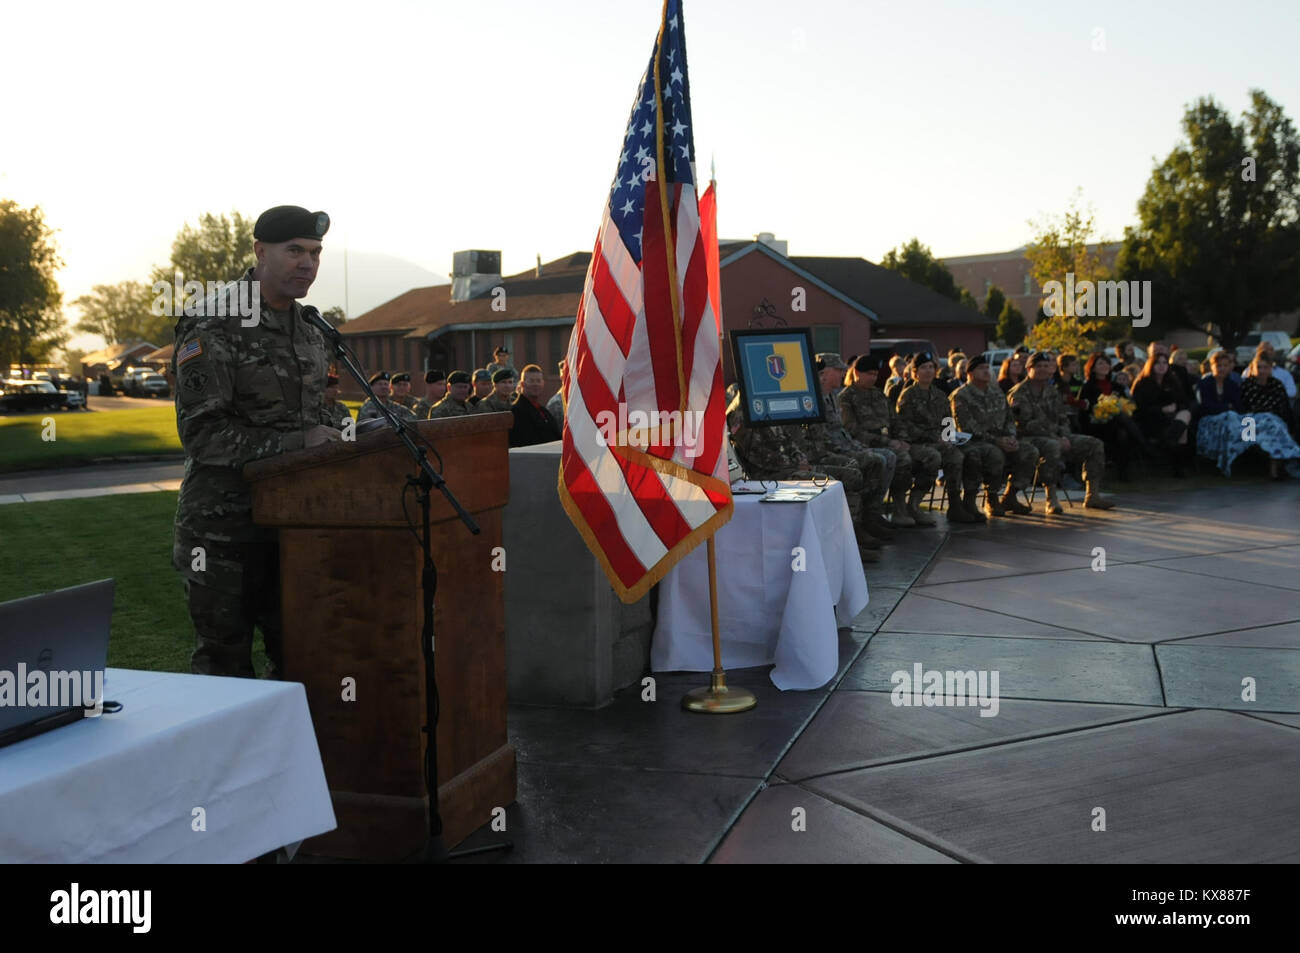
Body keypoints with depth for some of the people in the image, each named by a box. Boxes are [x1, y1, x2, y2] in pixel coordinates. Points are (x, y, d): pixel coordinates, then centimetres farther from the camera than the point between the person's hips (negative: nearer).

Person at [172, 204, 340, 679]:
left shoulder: (309, 329, 12)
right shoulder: (213, 327, -13)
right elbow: (203, 434, -19)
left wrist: (333, 438, 4)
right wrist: (296, 442, -23)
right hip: (224, 523, -7)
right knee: (224, 663, 5)